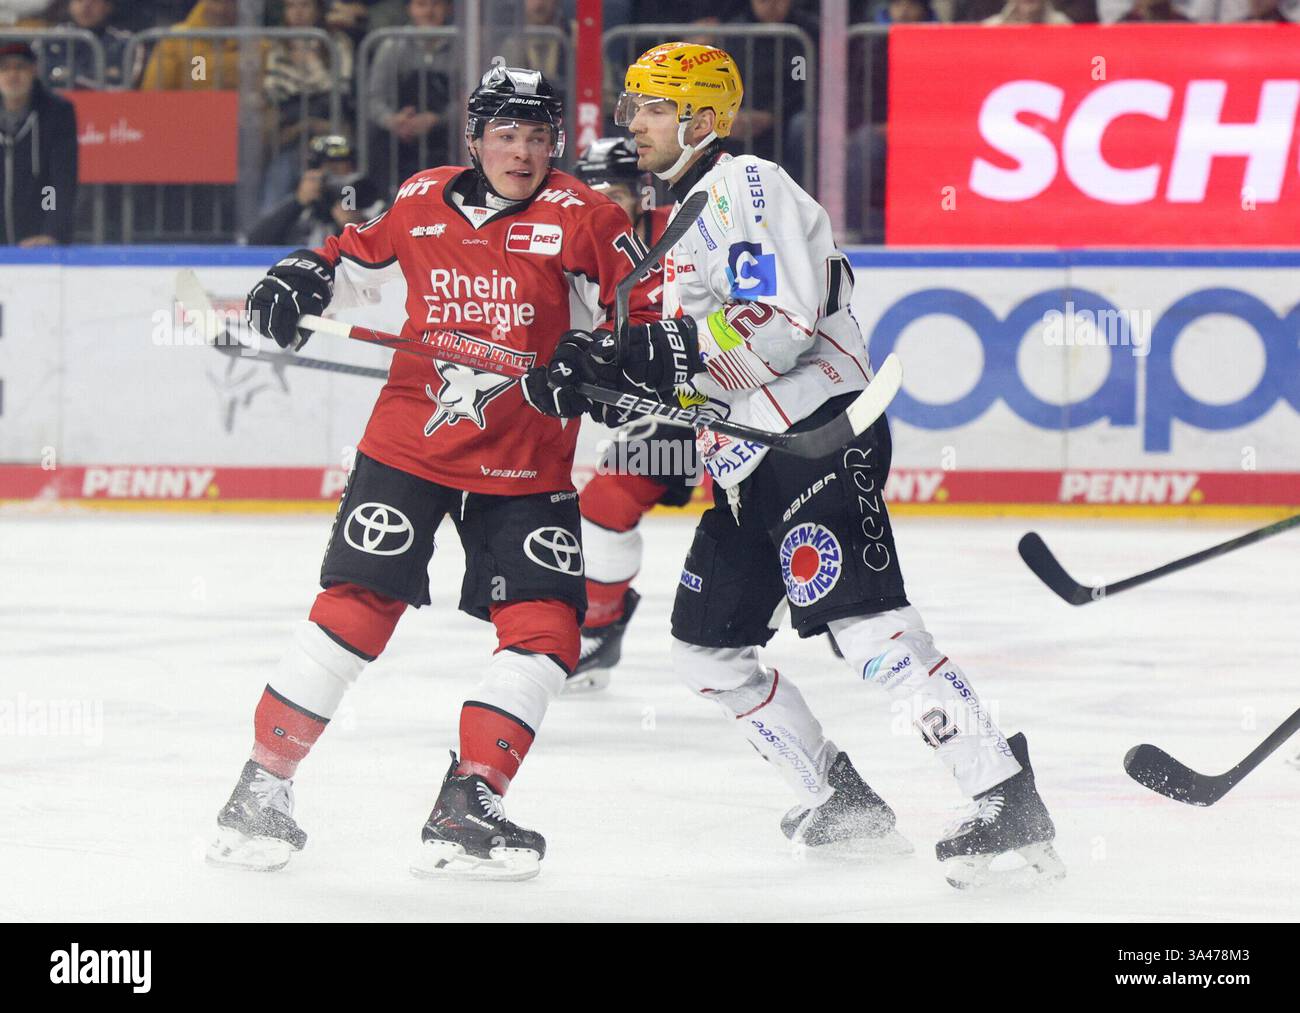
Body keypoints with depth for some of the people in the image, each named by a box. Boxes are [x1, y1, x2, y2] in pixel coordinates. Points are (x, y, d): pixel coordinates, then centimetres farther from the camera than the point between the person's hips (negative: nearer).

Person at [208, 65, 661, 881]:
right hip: (410, 442, -1)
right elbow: (359, 260, 21)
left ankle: (466, 808, -4)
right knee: (355, 608, -7)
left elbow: (648, 316, -3)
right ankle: (263, 786, 1)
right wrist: (303, 278, 2)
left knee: (546, 625, -9)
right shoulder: (423, 202, 2)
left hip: (527, 466, 1)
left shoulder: (582, 218, -5)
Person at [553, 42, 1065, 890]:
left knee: (867, 622, -21)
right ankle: (841, 803, 17)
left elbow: (781, 323, -21)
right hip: (748, 464, 11)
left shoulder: (746, 188, -10)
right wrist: (631, 376, 16)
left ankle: (1005, 797, -24)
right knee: (706, 646, 11)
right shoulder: (685, 211, 22)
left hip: (817, 434, -11)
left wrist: (661, 353, -23)